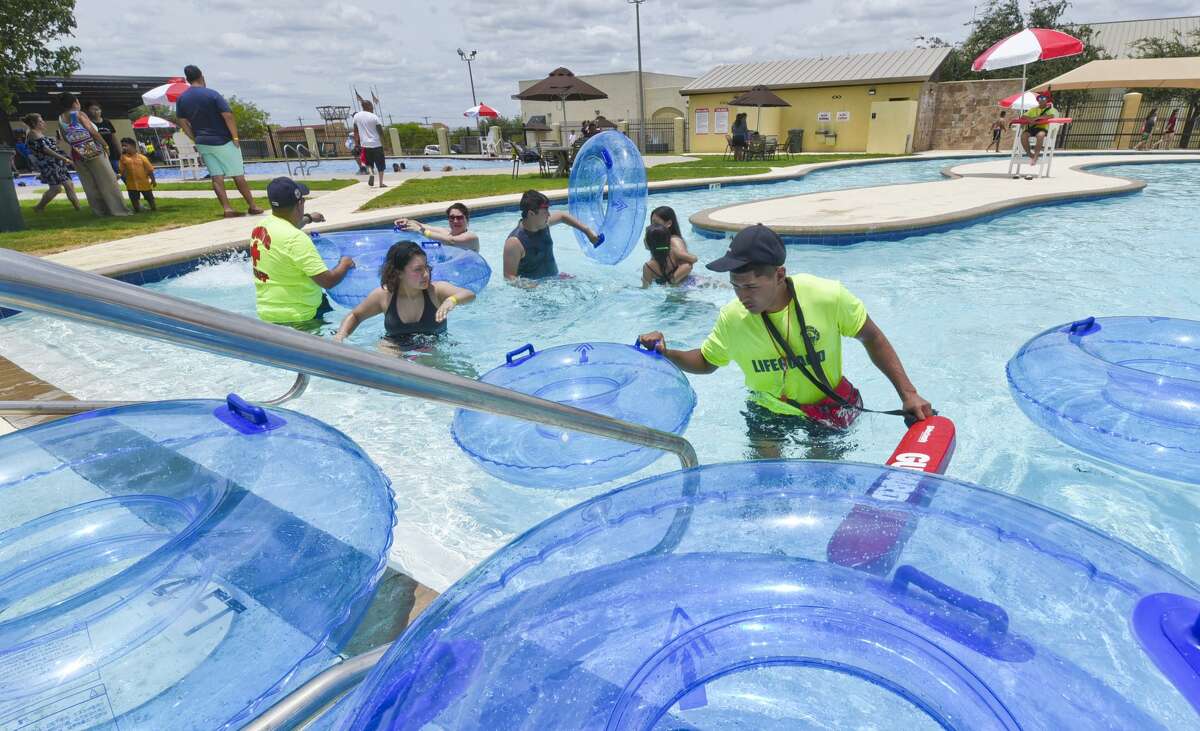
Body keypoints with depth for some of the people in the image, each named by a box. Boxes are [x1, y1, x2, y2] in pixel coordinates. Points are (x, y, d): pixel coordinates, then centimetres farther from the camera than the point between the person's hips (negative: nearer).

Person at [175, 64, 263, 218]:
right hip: (223, 141, -5)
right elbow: (228, 115, -18)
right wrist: (235, 137, -11)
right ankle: (252, 206, 6)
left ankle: (227, 209, -4)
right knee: (238, 174, 2)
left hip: (203, 143, 5)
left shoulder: (181, 99, 6)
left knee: (216, 176, 4)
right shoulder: (211, 94, -11)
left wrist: (196, 140, 16)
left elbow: (183, 123, 9)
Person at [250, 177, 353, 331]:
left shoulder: (260, 227, 5)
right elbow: (328, 281, -23)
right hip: (296, 319, -9)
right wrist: (345, 265, -2)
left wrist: (308, 218, 49)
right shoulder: (296, 239, -23)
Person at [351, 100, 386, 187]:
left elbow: (355, 131, 10)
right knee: (380, 165, 5)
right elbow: (380, 132, -7)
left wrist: (356, 143, 17)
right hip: (376, 144, -4)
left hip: (365, 144, 4)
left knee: (369, 163, 21)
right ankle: (381, 183, 2)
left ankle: (371, 173, -6)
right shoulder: (374, 117, -7)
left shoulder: (356, 116, 5)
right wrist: (383, 143, 5)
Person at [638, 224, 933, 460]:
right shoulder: (732, 318, -18)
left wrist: (908, 393, -12)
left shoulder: (829, 296, -24)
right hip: (768, 412, 1)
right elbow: (706, 361, 1)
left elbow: (871, 337, -7)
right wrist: (666, 354, -19)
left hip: (830, 407, 0)